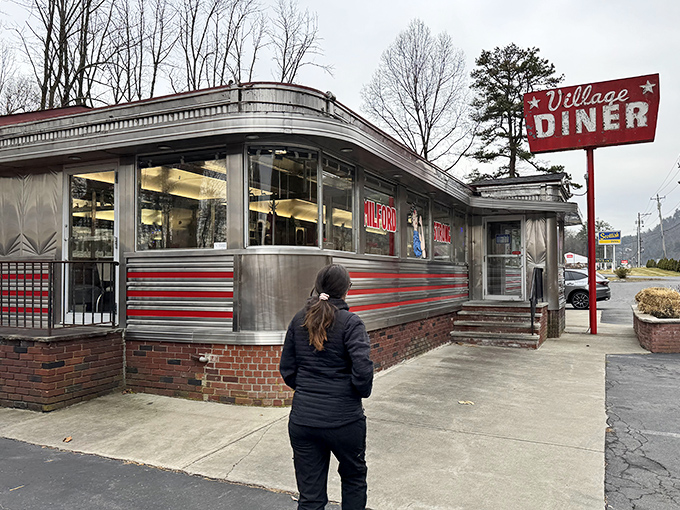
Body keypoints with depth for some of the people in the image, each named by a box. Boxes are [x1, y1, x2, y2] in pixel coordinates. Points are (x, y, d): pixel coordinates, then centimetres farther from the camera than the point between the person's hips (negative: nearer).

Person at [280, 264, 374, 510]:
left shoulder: (298, 320, 3)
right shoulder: (350, 322, -12)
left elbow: (287, 369, 6)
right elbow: (363, 369, -20)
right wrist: (362, 392, -1)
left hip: (302, 419, 4)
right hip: (344, 420, -3)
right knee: (354, 478, 24)